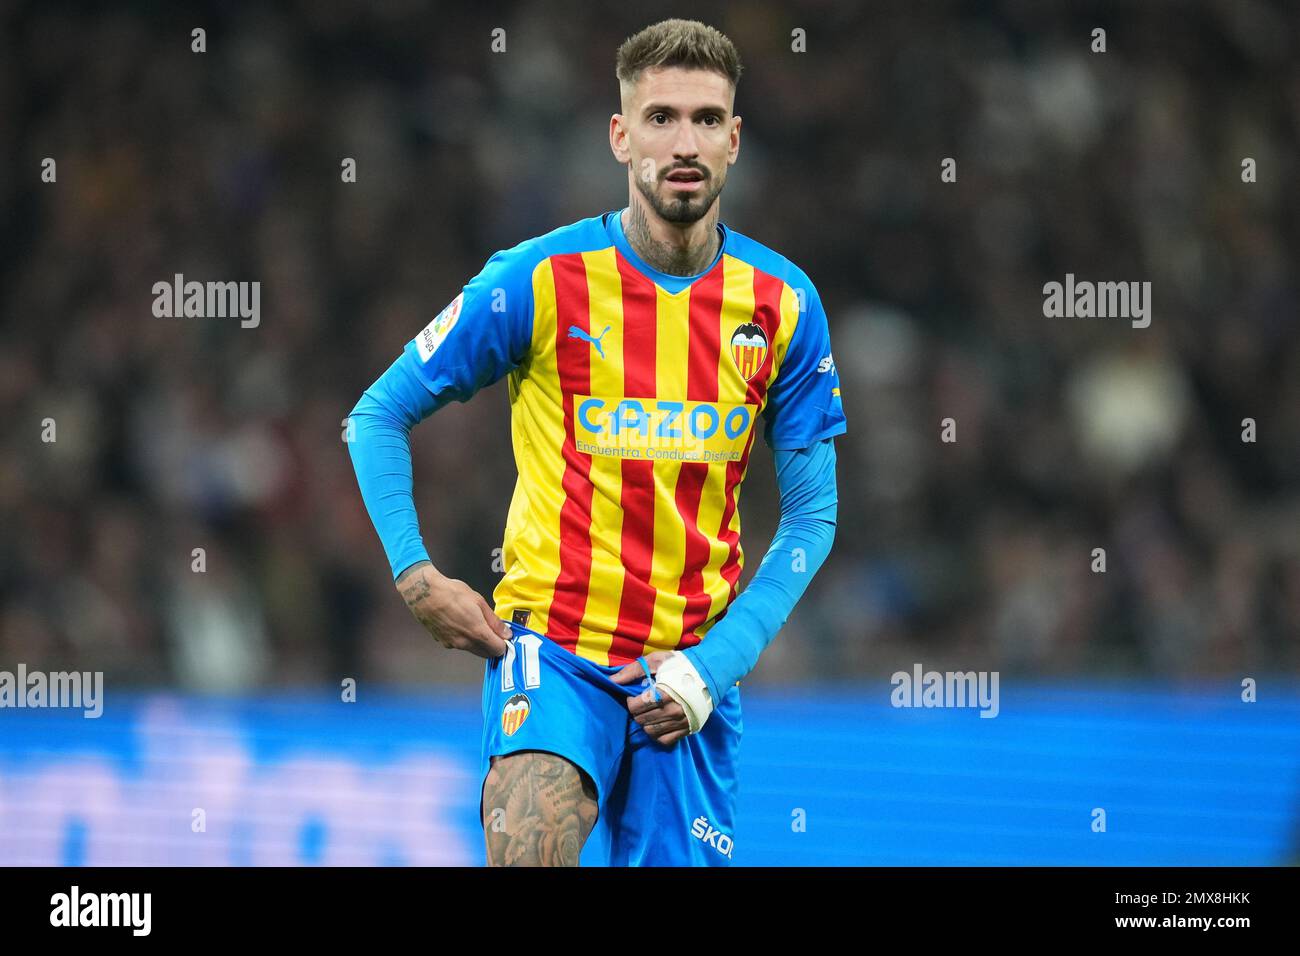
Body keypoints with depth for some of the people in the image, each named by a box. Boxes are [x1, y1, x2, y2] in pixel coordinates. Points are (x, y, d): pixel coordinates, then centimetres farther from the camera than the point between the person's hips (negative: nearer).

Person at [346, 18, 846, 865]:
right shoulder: (538, 281, -6)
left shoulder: (785, 305, 2)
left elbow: (812, 513, 7)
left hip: (691, 669, 3)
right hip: (553, 647, -3)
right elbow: (378, 417, 4)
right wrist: (415, 575, -8)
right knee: (529, 844, -28)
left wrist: (717, 664, -4)